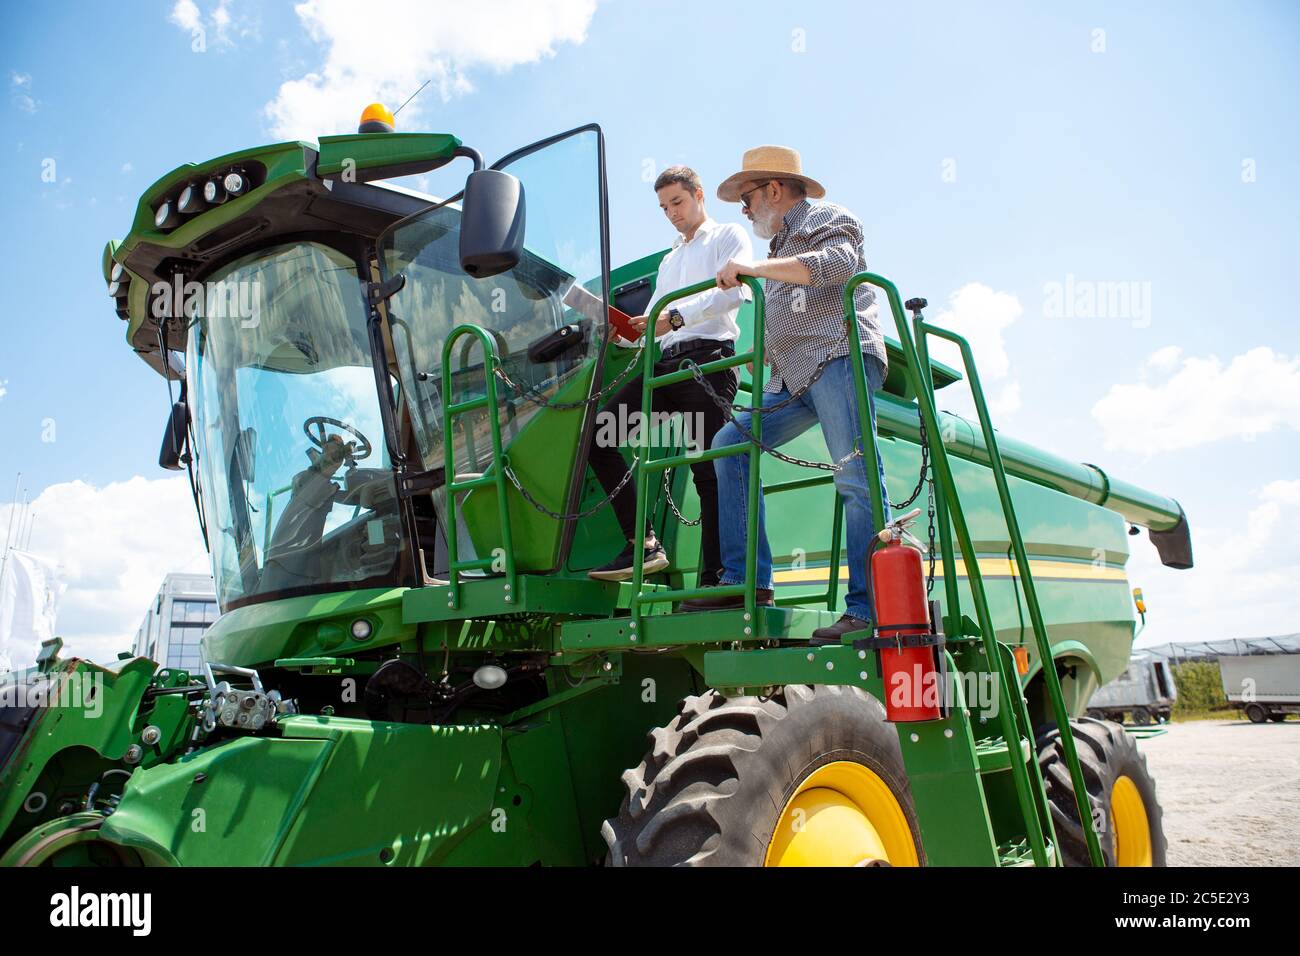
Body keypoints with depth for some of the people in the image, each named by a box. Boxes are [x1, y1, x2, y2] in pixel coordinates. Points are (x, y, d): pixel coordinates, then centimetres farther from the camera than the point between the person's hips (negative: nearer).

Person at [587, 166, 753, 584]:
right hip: (666, 363, 7)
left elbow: (732, 292, -8)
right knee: (597, 434, -9)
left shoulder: (728, 236, 12)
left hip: (707, 360, -7)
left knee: (708, 470, -12)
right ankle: (643, 544, -9)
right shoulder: (668, 261, 33)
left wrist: (676, 317, -20)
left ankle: (713, 578, -11)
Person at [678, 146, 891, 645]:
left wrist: (754, 268, -16)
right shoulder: (781, 248, 33)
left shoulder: (827, 218, 8)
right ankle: (746, 579, -8)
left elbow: (837, 263, -16)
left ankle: (866, 608, -17)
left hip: (840, 356, -9)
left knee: (855, 478, -16)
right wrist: (762, 354, 20)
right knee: (730, 442, -5)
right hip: (795, 377, 9)